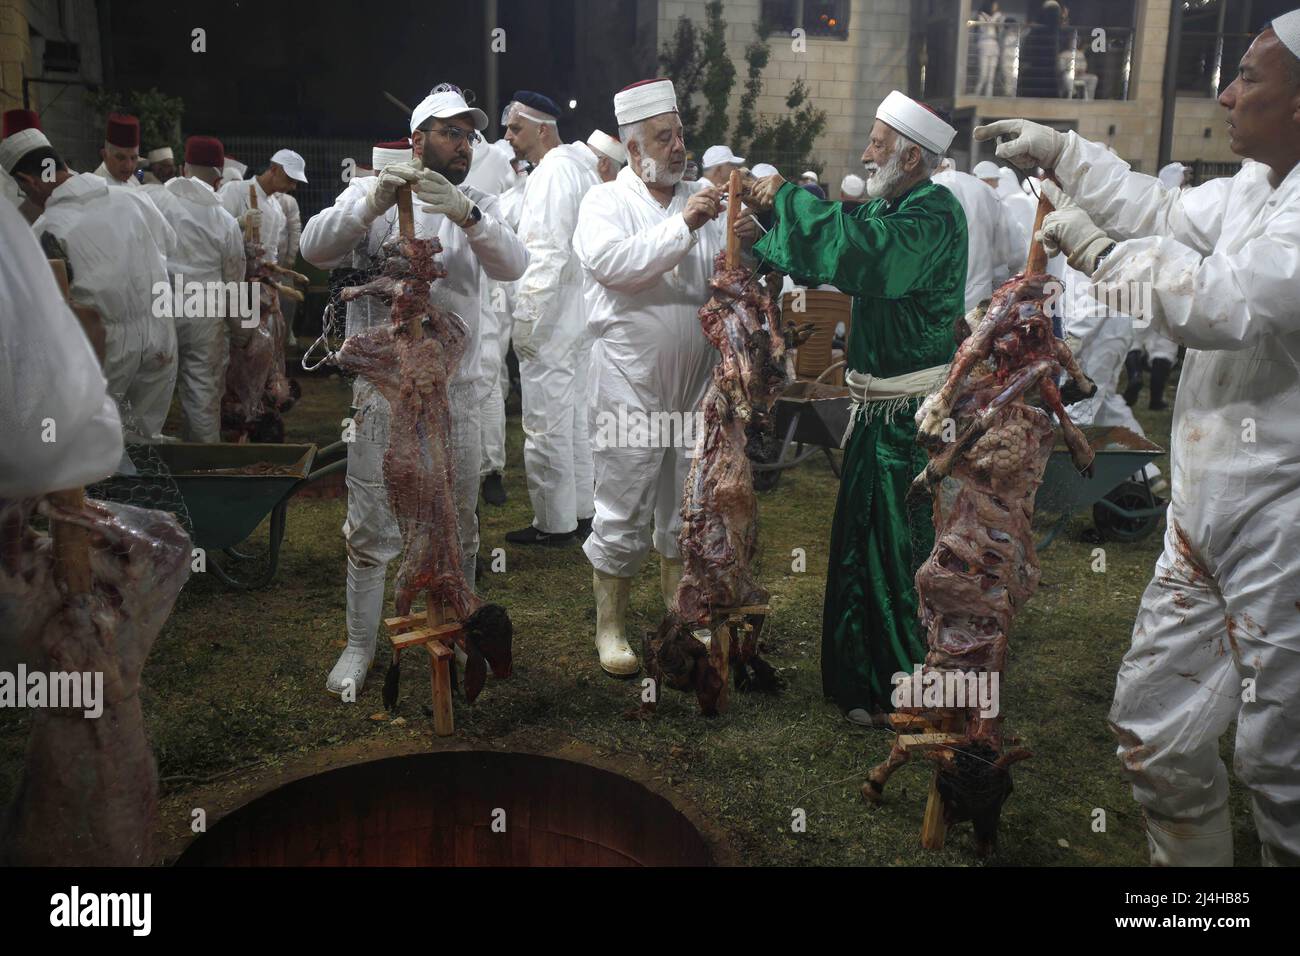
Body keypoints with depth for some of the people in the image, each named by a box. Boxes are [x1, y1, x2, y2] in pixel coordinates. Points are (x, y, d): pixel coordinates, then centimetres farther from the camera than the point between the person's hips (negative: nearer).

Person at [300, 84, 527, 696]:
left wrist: (465, 214, -28)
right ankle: (359, 645, 20)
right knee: (371, 526, 3)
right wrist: (372, 202, -29)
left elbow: (513, 265, -10)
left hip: (457, 391, 3)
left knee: (459, 525, 12)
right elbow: (316, 248, -13)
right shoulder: (371, 193, 2)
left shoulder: (476, 207, 9)